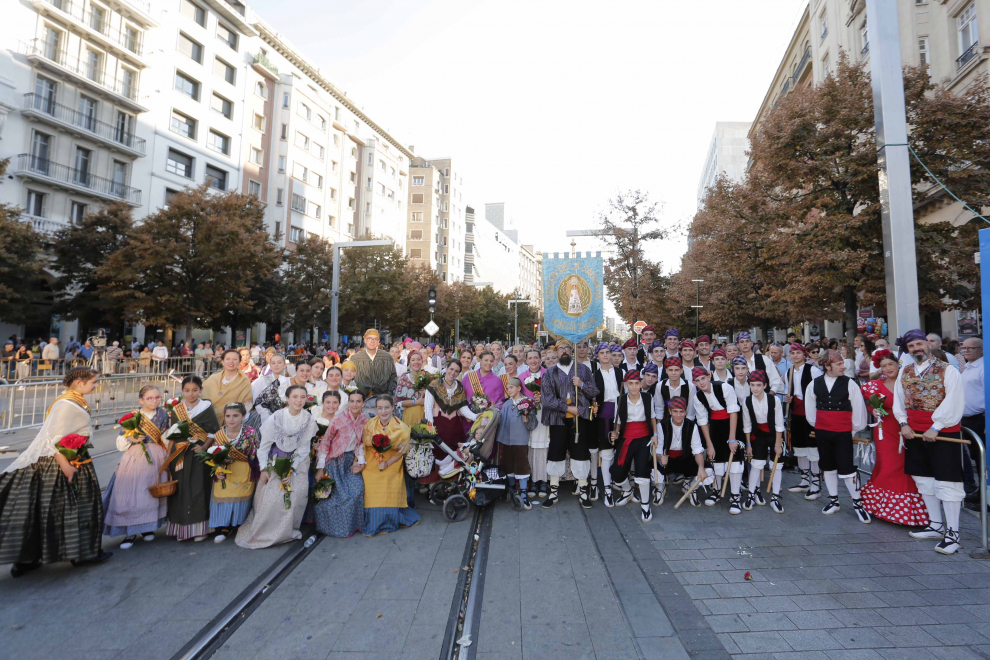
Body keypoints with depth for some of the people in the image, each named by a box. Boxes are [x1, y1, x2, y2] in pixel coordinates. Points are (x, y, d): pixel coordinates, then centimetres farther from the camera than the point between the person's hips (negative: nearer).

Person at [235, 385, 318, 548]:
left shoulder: (309, 420, -11)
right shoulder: (275, 418, -15)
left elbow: (303, 448, -6)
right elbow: (264, 445, -6)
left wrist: (291, 470, -11)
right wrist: (263, 469, -7)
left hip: (297, 461, 1)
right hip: (275, 460, -1)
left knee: (298, 492, -13)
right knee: (271, 495, -9)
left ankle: (288, 529, 8)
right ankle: (259, 532, 12)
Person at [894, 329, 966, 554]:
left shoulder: (948, 371, -7)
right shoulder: (904, 372, 8)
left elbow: (953, 404, -13)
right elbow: (899, 400, 10)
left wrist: (935, 428, -17)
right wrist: (903, 423, -2)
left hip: (943, 434, -6)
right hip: (915, 433, 6)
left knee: (946, 482, -3)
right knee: (924, 480, 13)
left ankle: (952, 533, 6)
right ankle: (936, 525, 26)